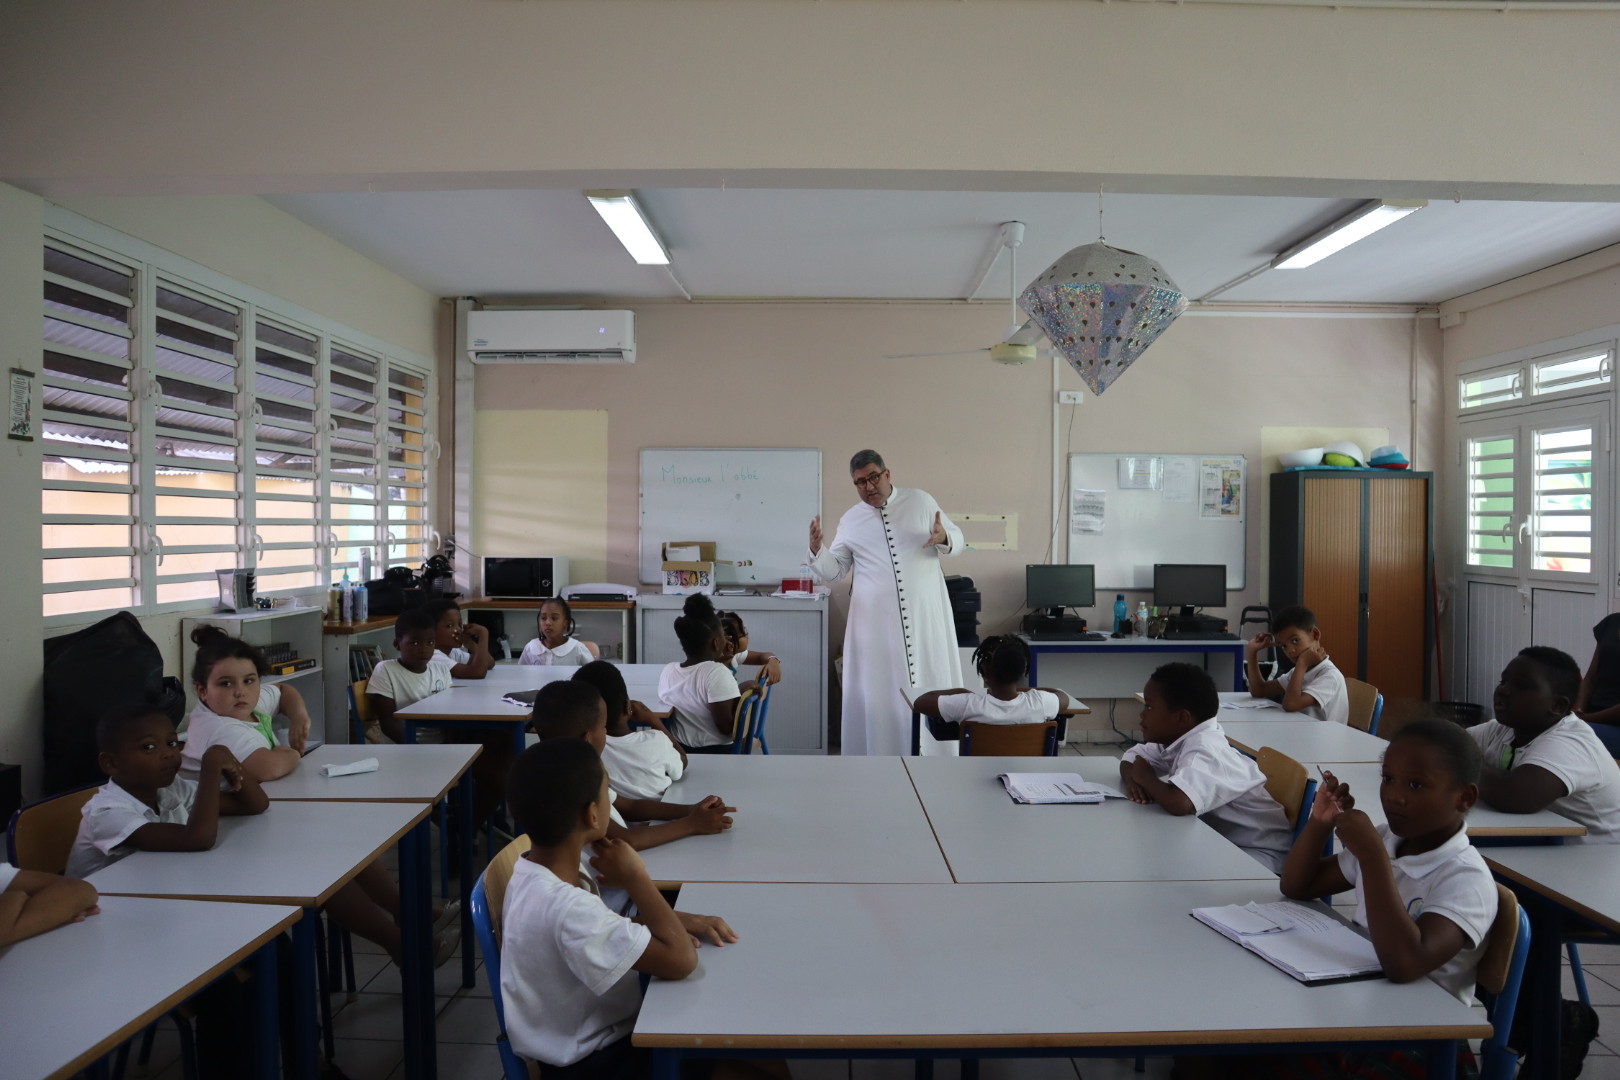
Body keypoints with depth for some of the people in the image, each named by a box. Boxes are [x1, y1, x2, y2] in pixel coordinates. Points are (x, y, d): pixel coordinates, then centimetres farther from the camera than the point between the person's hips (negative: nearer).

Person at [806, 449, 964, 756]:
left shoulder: (921, 501, 4)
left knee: (932, 685, 5)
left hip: (925, 615, 0)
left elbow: (957, 539, 7)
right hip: (876, 621, 1)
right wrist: (816, 549, -12)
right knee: (878, 690, 3)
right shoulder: (849, 520, 7)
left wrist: (943, 539, -16)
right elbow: (832, 572, 8)